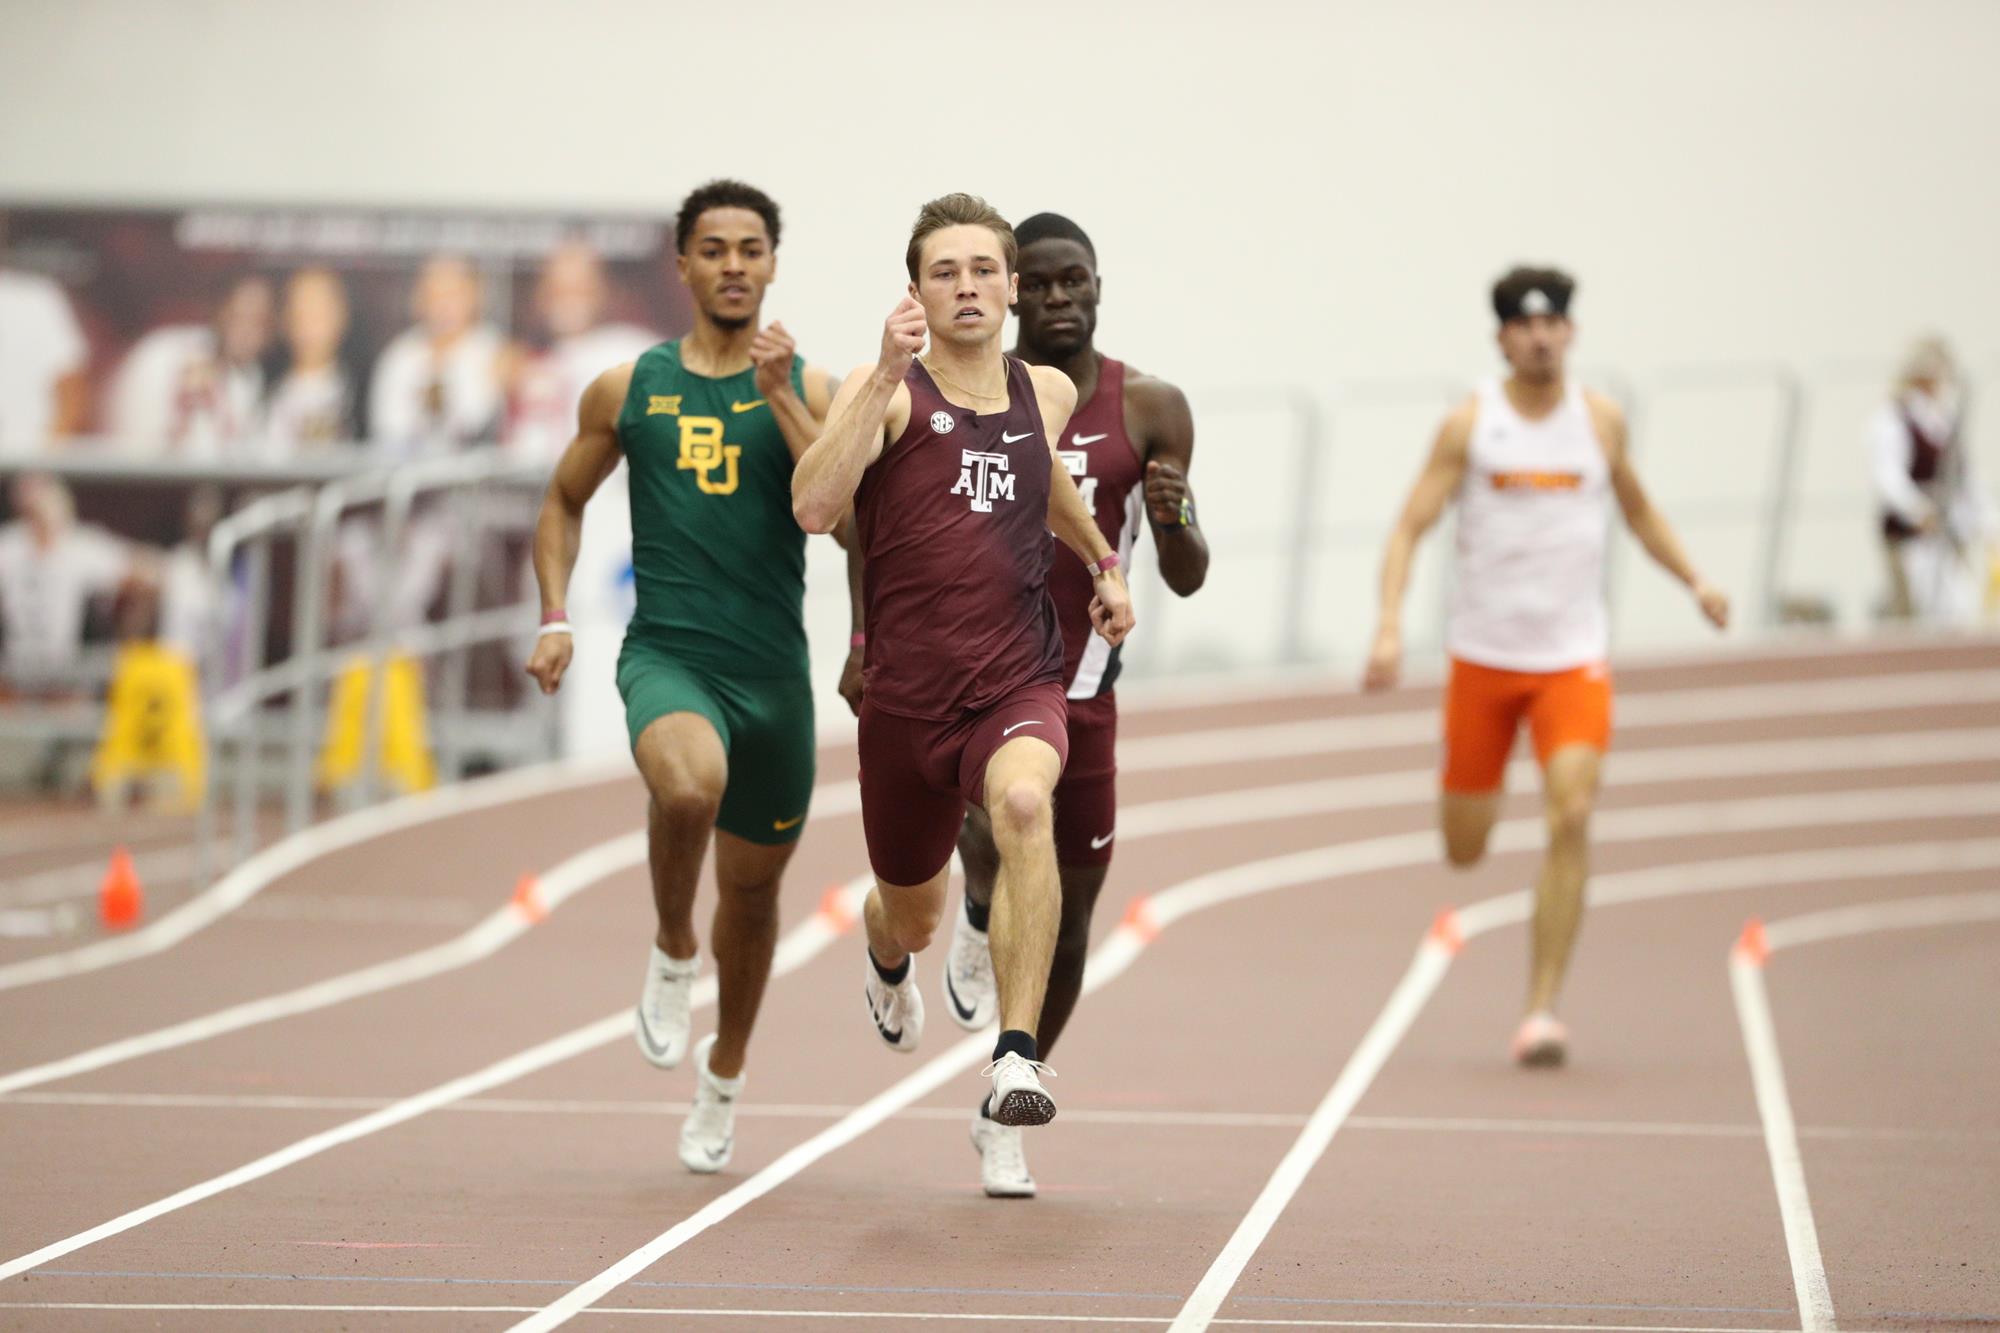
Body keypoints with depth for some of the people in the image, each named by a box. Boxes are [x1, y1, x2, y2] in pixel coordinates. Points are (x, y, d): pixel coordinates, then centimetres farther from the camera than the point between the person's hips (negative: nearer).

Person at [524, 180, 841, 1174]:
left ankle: (723, 1075, 36)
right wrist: (554, 616, 4)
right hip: (666, 654, -2)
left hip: (773, 671, 2)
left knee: (753, 884, 13)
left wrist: (779, 398, -15)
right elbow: (564, 503, 17)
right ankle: (673, 955, -7)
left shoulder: (809, 389, 4)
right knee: (689, 784, -35)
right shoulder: (627, 390, 5)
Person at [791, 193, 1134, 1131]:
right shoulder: (887, 391, -6)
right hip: (905, 695, -1)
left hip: (1019, 686, 1)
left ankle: (1017, 1056, -37)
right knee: (912, 913, 18)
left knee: (1024, 804, -35)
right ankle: (889, 963, 60)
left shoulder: (1047, 393, 8)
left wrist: (1103, 561, 30)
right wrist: (888, 375, -27)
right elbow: (812, 508, -24)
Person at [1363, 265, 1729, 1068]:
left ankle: (1542, 1009, -16)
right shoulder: (1469, 424, -4)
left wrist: (1694, 581, 6)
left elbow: (1638, 510, 20)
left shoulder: (1601, 420, 4)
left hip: (1573, 657, 0)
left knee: (1571, 820, -20)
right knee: (1464, 852, 8)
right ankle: (1482, 793, 49)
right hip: (1482, 654, 0)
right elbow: (1410, 527, -6)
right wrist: (1390, 626, -20)